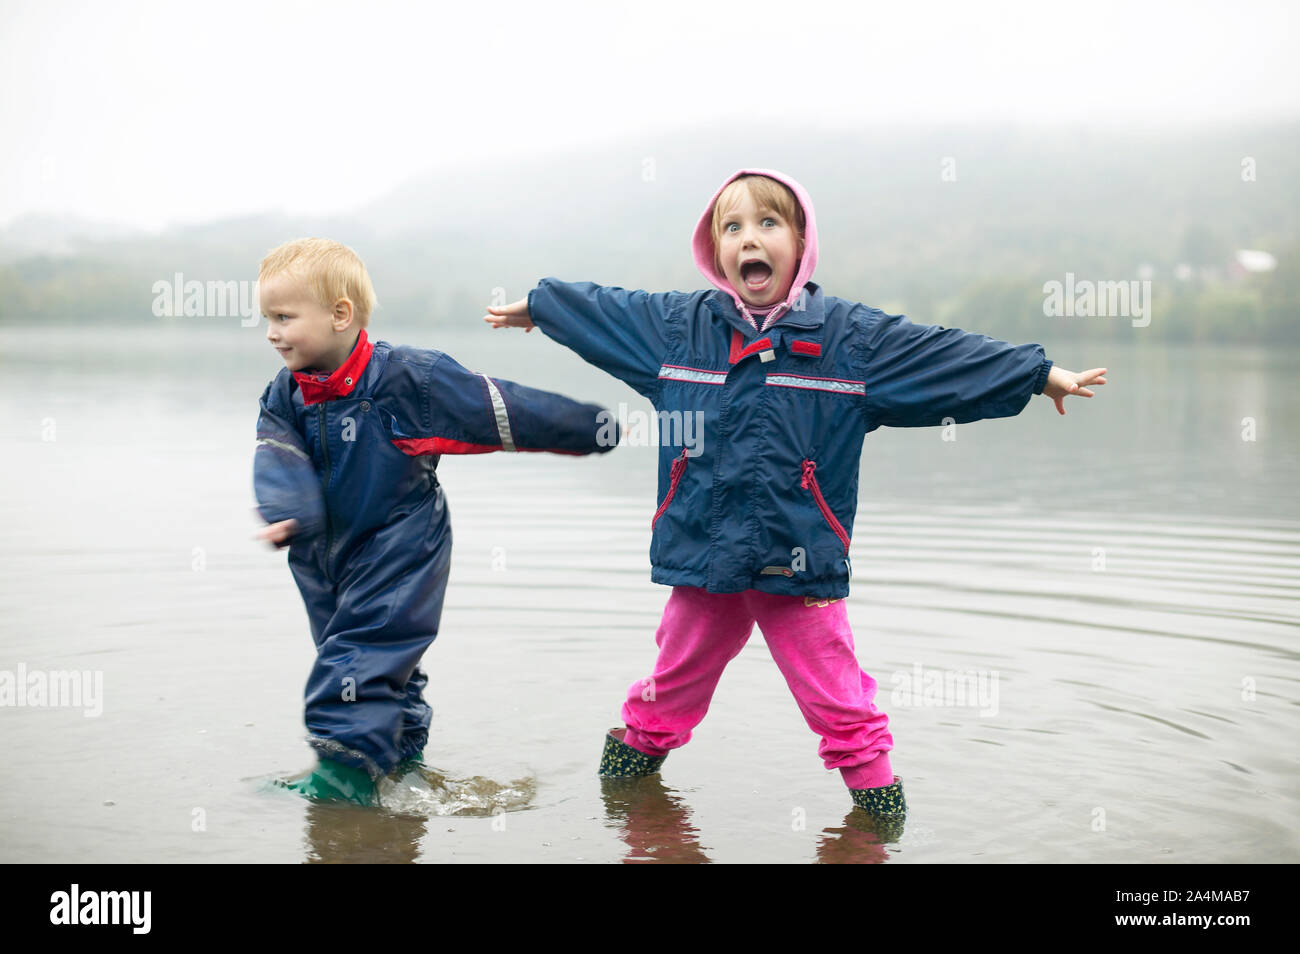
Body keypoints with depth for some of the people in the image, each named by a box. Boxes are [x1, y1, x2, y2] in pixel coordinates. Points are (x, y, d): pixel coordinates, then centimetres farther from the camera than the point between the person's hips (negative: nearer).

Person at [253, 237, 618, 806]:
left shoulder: (405, 376, -18)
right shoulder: (283, 398, 0)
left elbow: (496, 408, -16)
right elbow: (278, 460, -16)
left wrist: (594, 429, -11)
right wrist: (286, 514, -38)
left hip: (400, 552, -6)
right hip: (328, 558, 7)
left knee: (364, 650, -15)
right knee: (383, 654, 16)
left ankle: (350, 766, -12)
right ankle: (402, 752, 31)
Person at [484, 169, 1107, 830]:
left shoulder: (852, 336, -2)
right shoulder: (677, 324, 3)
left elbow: (951, 356, 1)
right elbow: (600, 309, 18)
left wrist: (1043, 375, 2)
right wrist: (533, 305, 31)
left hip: (802, 565, -2)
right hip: (703, 558, 2)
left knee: (841, 705, 2)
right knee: (671, 689, 17)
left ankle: (880, 801, 20)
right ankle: (636, 750, 41)